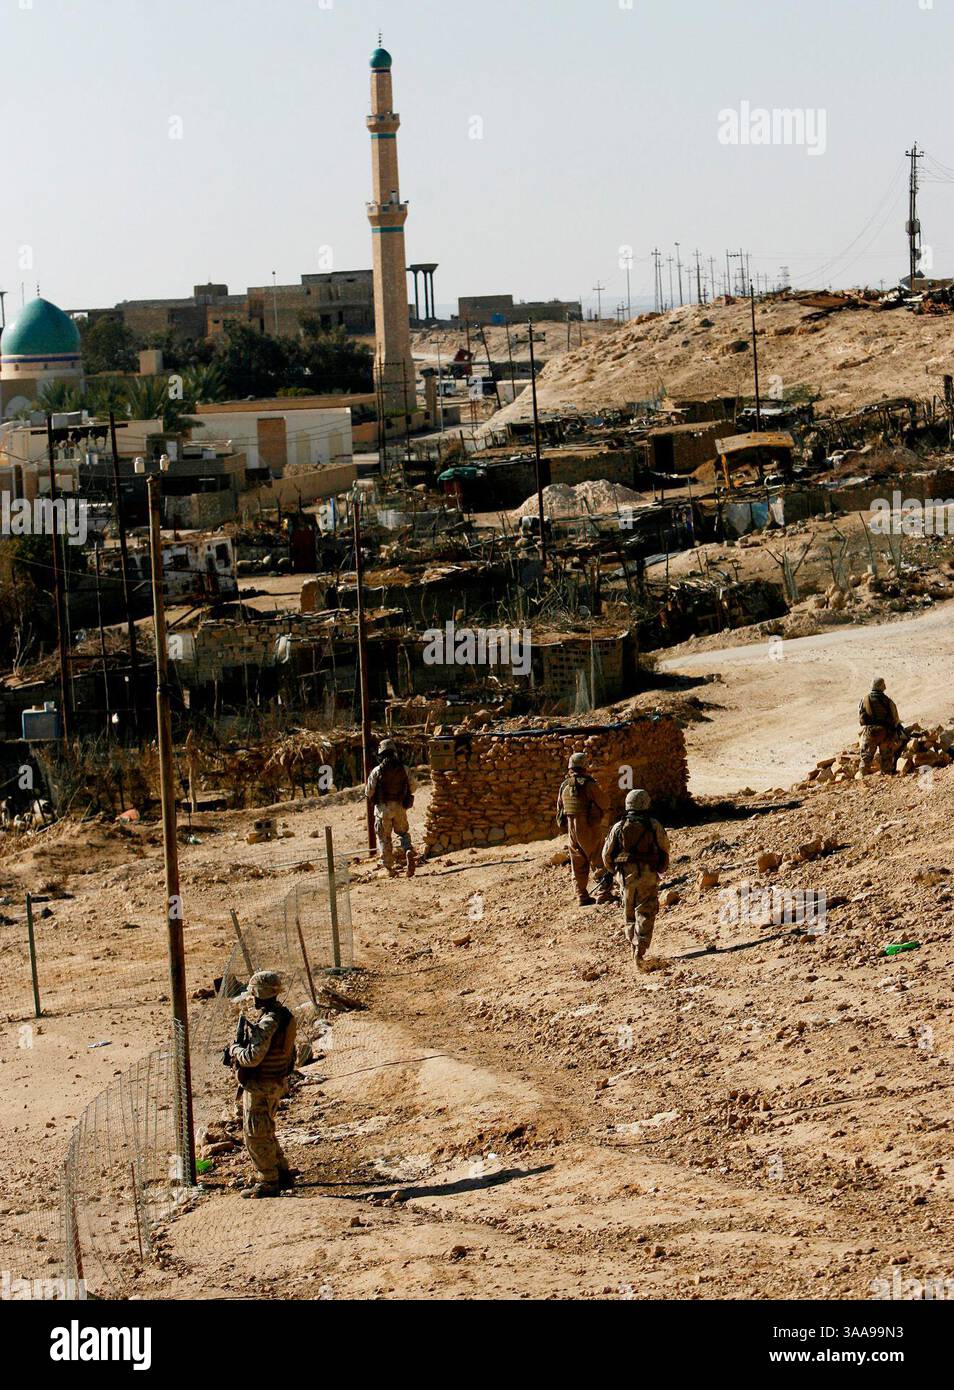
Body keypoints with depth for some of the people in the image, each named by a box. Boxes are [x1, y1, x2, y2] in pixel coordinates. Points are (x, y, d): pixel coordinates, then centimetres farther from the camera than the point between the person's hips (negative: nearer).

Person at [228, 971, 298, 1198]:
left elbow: (253, 1057, -28)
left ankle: (269, 1183, 7)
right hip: (277, 1083, 10)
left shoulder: (268, 1022, -26)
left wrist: (235, 1049, -9)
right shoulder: (284, 1015, 4)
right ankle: (283, 1173, 28)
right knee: (266, 1132, 22)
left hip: (261, 1087, -10)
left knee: (255, 1135, 1)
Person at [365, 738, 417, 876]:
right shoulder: (403, 769, -4)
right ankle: (409, 852, -8)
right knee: (403, 833, 19)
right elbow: (411, 788, 5)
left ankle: (389, 867, 10)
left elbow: (369, 792, -5)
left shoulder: (377, 771, -11)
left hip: (383, 808, -2)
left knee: (384, 838, 10)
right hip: (400, 808, 2)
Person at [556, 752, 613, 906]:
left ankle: (583, 897, 12)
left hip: (572, 830, 6)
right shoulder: (588, 784, -13)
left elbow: (560, 810, 13)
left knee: (578, 865, 11)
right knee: (599, 862, 1)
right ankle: (603, 894, -5)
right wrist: (597, 818, 13)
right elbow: (602, 807, -6)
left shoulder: (564, 786, 6)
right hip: (590, 830, -5)